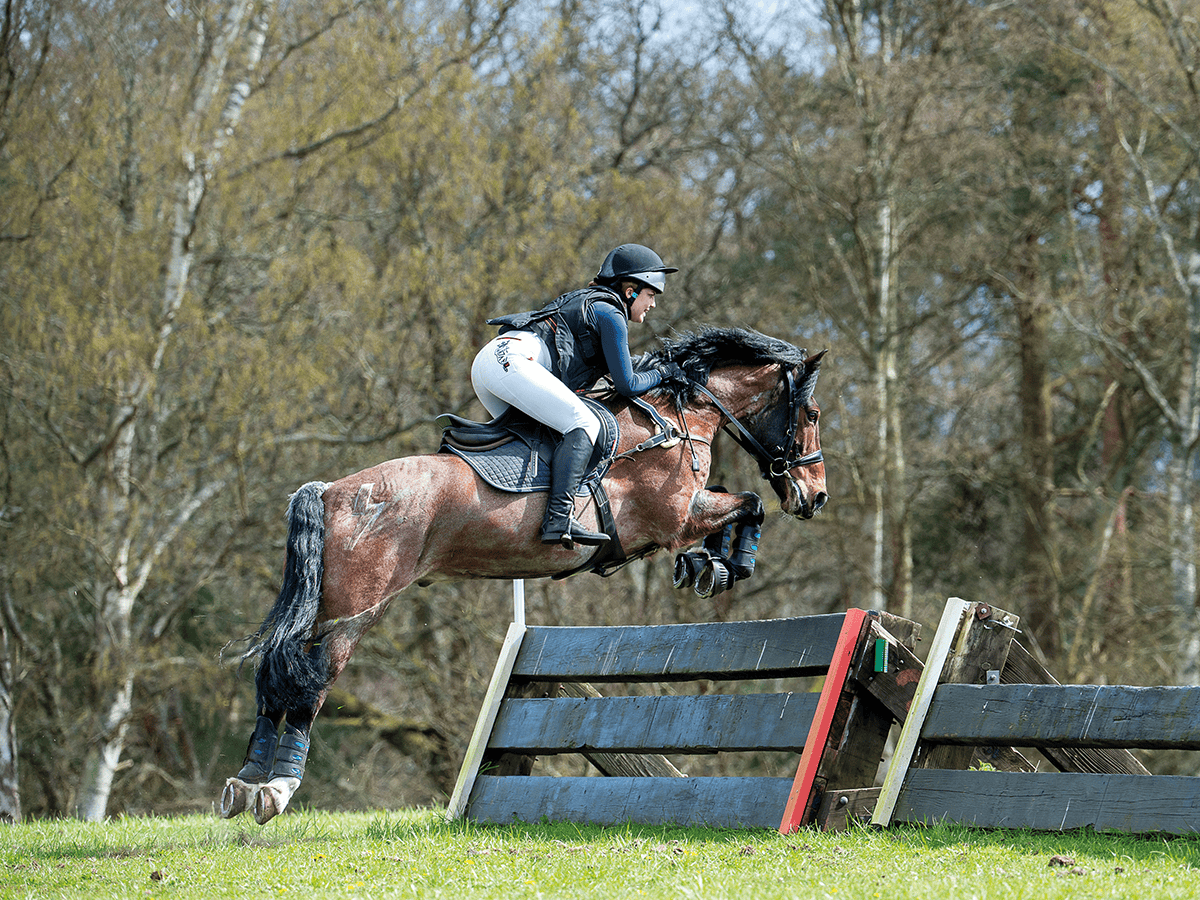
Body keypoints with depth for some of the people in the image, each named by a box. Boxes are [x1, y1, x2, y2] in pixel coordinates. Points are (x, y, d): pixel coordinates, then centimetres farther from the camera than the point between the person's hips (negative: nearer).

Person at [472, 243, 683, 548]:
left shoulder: (588, 301, 31)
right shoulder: (610, 314, 3)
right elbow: (627, 385, 3)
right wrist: (662, 373, 19)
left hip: (484, 361, 10)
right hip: (512, 360, -10)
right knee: (585, 423, -16)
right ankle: (558, 519, -29)